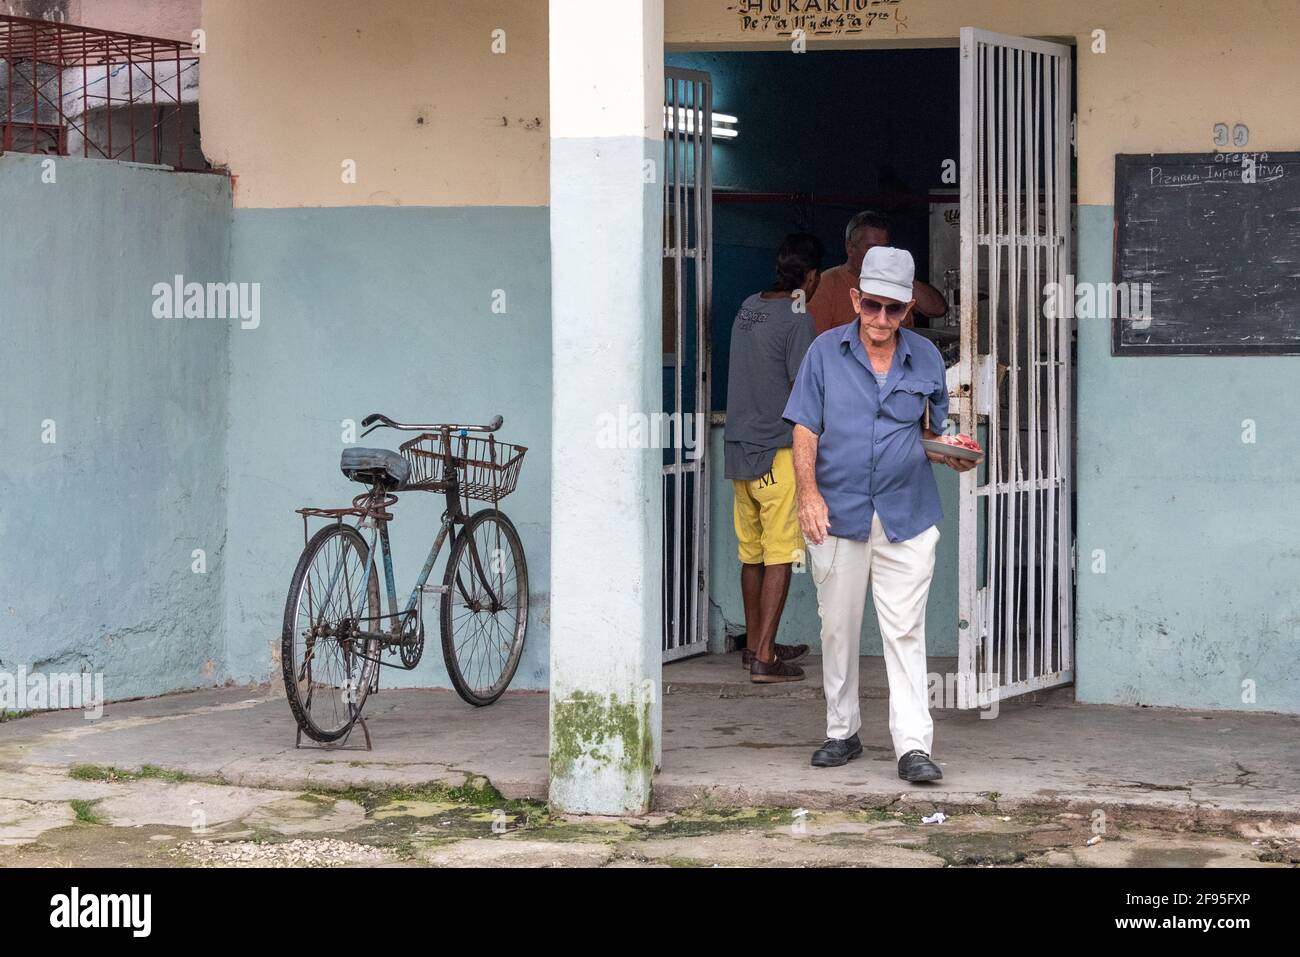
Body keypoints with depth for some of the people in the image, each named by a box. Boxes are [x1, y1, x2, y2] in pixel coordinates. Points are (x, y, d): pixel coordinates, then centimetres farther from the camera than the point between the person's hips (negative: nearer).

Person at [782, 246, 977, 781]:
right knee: (838, 628, 9)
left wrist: (951, 454, -7)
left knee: (906, 631, -5)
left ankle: (913, 746, -8)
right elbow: (805, 430, 1)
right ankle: (842, 732, 23)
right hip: (838, 515, 0)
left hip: (907, 517, 0)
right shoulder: (826, 352, 3)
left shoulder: (926, 357, 8)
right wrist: (809, 493, -12)